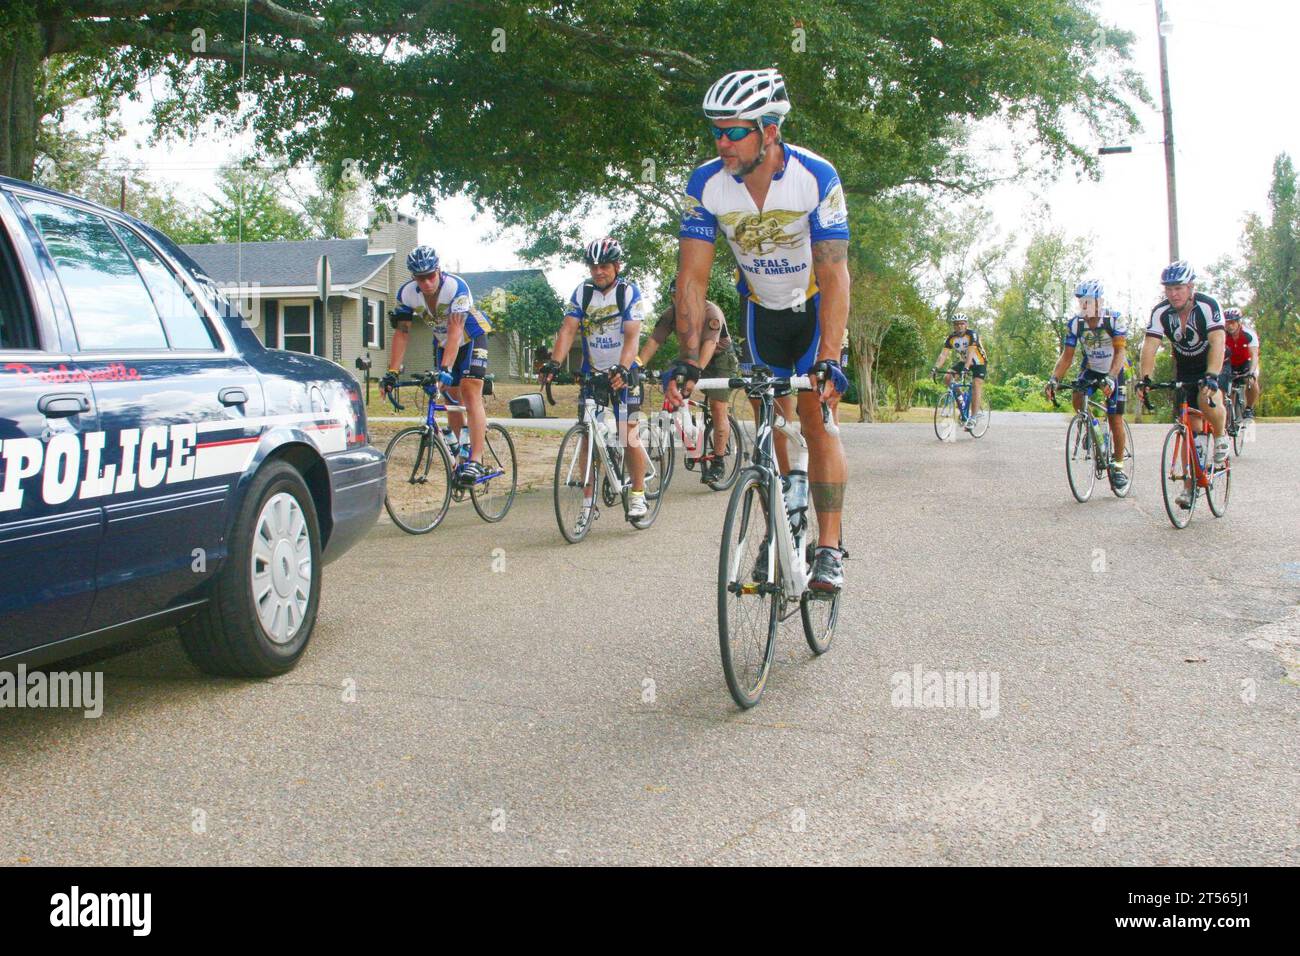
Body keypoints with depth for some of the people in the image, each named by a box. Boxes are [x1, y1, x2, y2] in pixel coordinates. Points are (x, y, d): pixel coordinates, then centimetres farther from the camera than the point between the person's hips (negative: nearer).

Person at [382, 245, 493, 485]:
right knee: (452, 399, 6)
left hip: (471, 339, -5)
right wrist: (392, 372, -25)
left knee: (470, 394, -19)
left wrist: (445, 369, -48)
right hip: (443, 342, 5)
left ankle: (476, 461, -25)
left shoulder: (456, 286, -32)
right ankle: (460, 458, 18)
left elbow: (455, 330, -39)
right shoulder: (407, 293, -18)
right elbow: (401, 332, -16)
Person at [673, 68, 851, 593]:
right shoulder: (706, 184, -21)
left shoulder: (816, 177, -29)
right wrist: (688, 359, -32)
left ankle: (829, 549, -9)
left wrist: (828, 359, -43)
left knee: (815, 420, -14)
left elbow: (833, 274, -33)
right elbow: (692, 276, -22)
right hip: (762, 309, 3)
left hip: (815, 307, -3)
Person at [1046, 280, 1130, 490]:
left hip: (1114, 370, -3)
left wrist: (1110, 378, -47)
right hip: (1090, 368, 3)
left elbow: (1120, 352, -32)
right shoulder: (1075, 324, -15)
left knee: (1115, 420, -6)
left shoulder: (1115, 319, -24)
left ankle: (1118, 465, 9)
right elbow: (1067, 355, -15)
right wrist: (1054, 379, -31)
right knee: (1077, 398, -26)